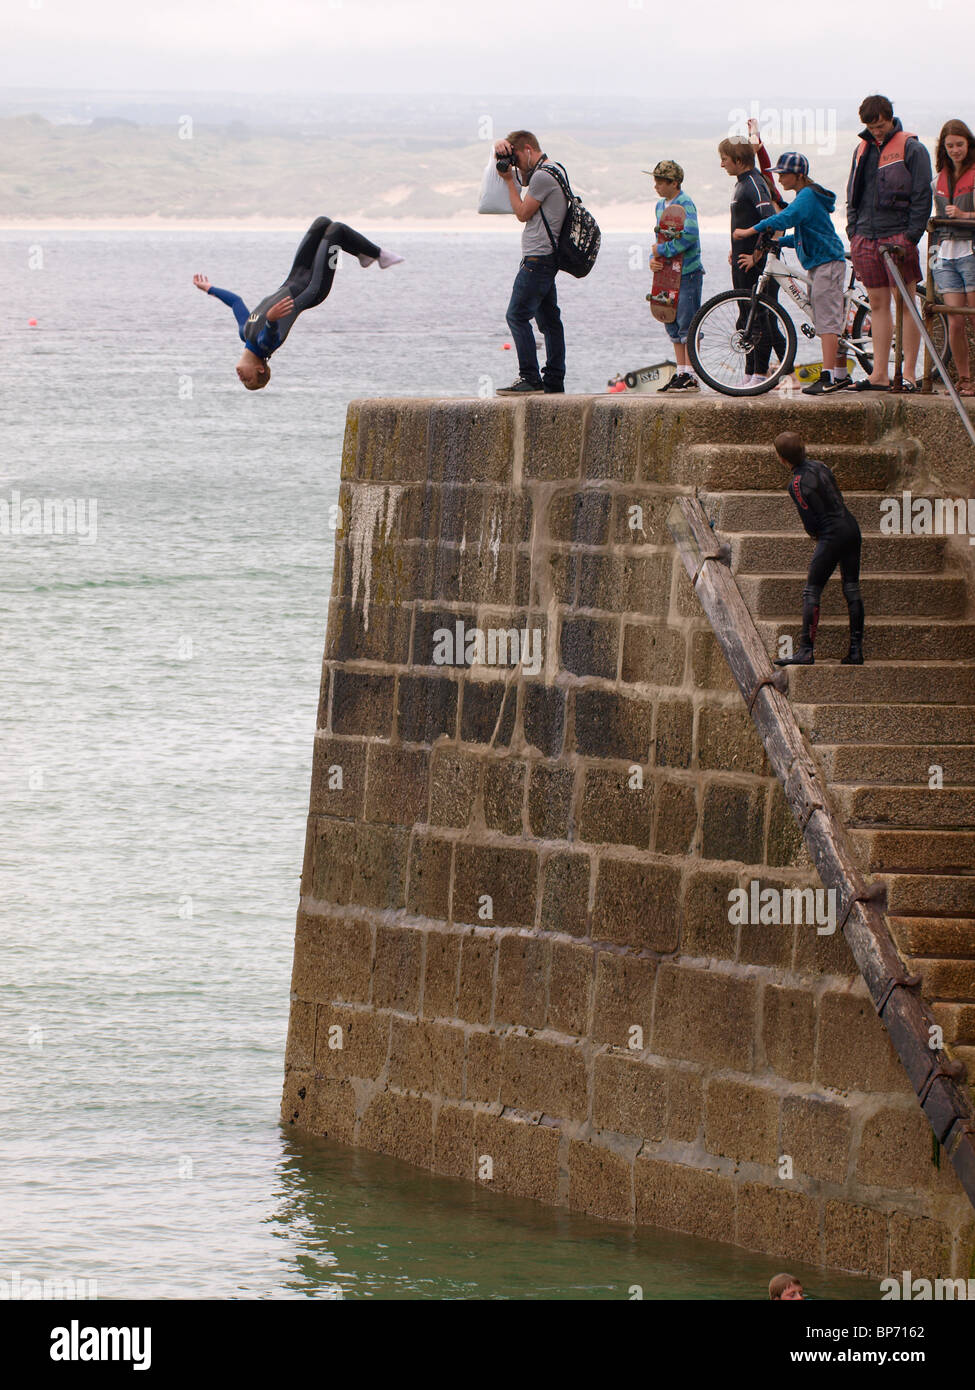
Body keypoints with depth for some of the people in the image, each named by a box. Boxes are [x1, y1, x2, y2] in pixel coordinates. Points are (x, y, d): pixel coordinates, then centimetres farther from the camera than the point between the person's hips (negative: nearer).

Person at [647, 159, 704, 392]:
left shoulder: (685, 205, -12)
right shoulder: (661, 205, 15)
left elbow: (690, 235, -27)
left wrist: (663, 250, -18)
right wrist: (653, 258, 2)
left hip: (687, 273, -9)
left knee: (687, 325, -8)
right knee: (673, 326, 11)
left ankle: (691, 376, -7)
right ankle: (681, 372, 17)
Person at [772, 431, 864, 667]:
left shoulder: (797, 484, -15)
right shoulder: (818, 466, 8)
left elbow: (812, 521, -13)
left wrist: (814, 533, 10)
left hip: (832, 534, -8)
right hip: (851, 526, 8)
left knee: (811, 592, -3)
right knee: (852, 590, 10)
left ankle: (806, 650, -7)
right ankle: (856, 650, 12)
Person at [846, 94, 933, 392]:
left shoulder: (911, 149, -3)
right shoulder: (863, 150, 16)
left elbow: (922, 197, -6)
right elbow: (852, 196, 22)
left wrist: (911, 237, -13)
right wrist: (853, 234, 11)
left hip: (897, 236, -6)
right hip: (866, 238, 6)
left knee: (905, 302, -5)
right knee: (878, 304, 6)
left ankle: (909, 374, -4)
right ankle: (879, 374, 6)